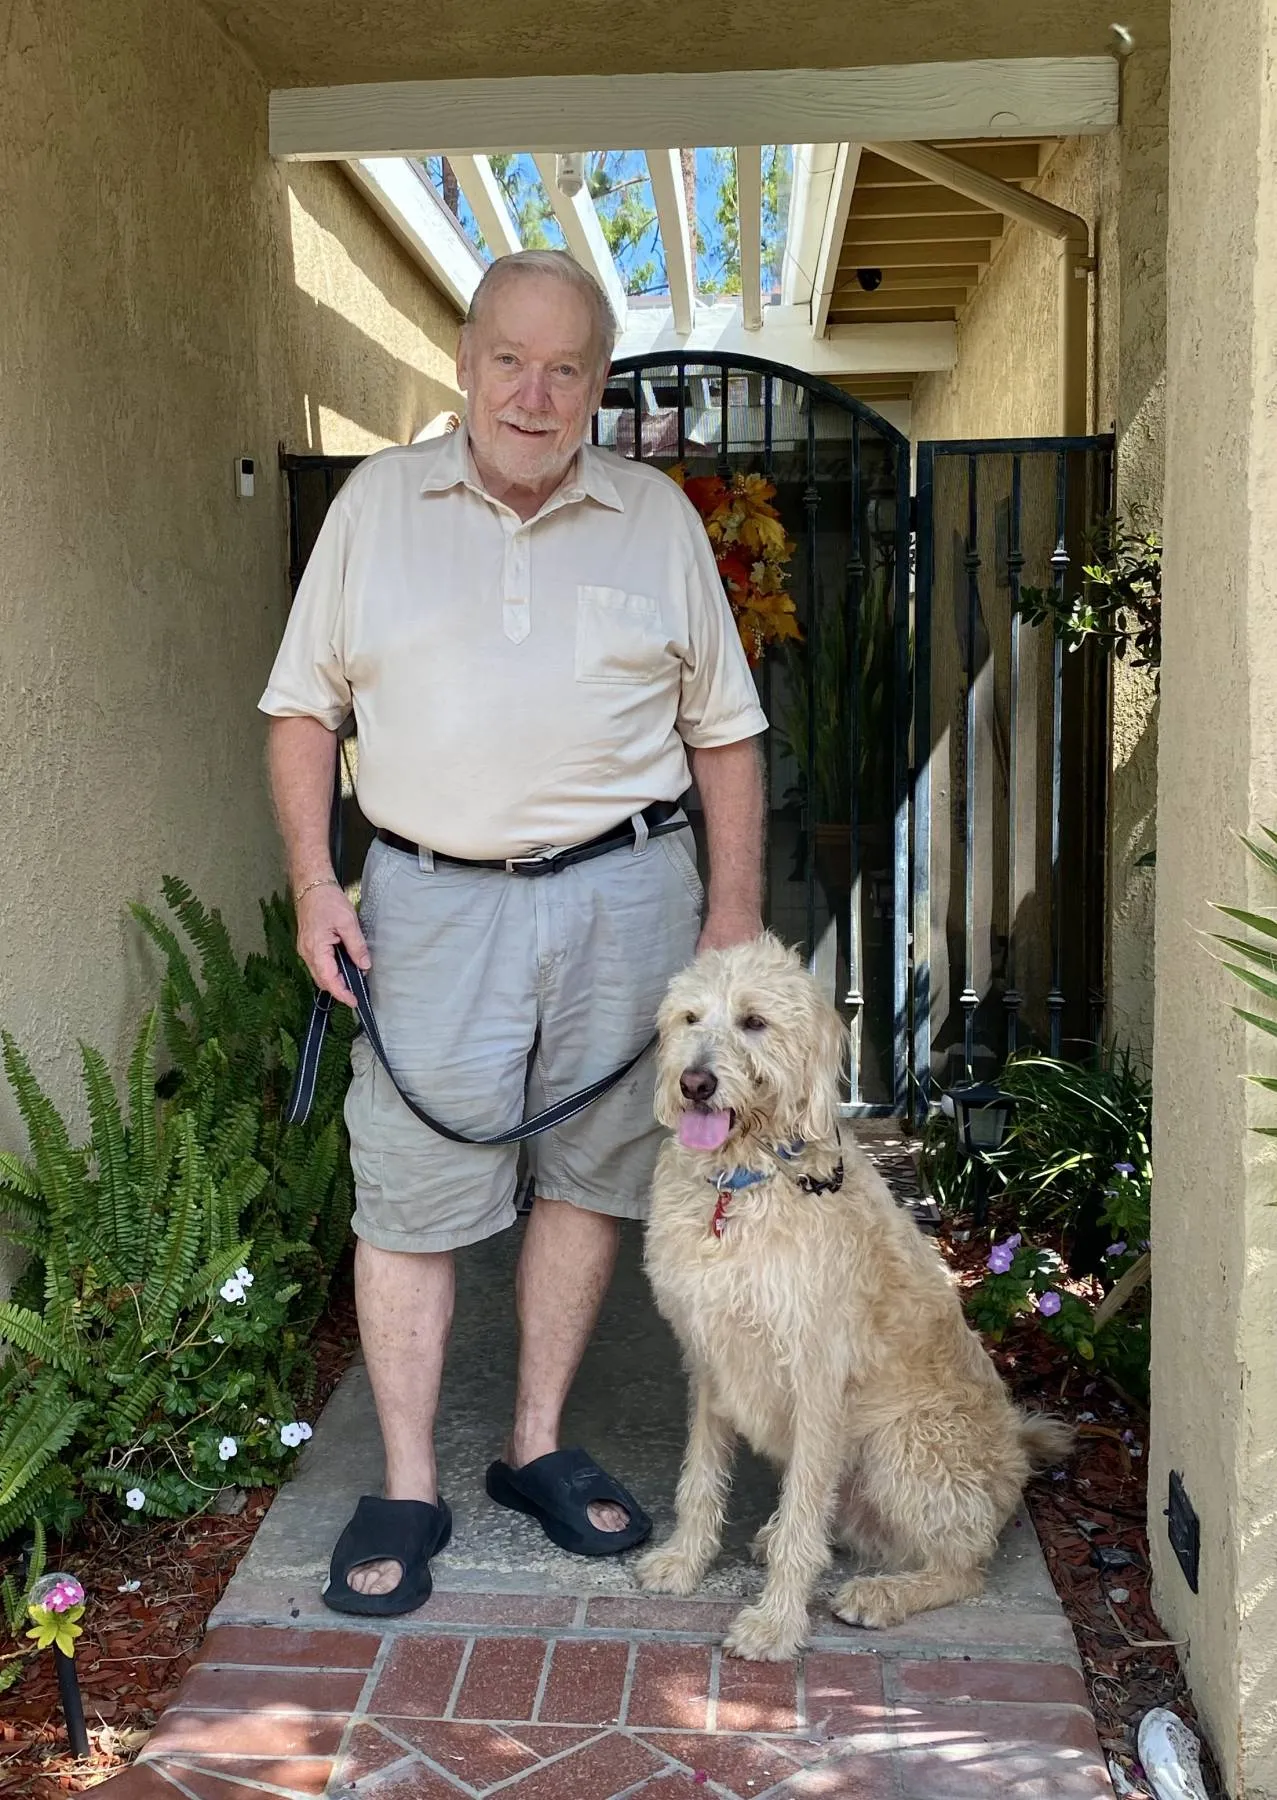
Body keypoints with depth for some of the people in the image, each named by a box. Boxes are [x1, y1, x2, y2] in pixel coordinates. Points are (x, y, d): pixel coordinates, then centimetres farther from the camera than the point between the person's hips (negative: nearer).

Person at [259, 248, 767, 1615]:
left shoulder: (658, 516, 8)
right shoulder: (377, 501, 6)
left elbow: (722, 727, 9)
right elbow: (305, 704, 7)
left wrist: (735, 903, 3)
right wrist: (313, 880, -3)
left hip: (623, 893, 1)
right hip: (431, 899, -1)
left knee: (587, 1175, 9)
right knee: (411, 1192, -1)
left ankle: (537, 1448, 26)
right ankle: (407, 1489, 13)